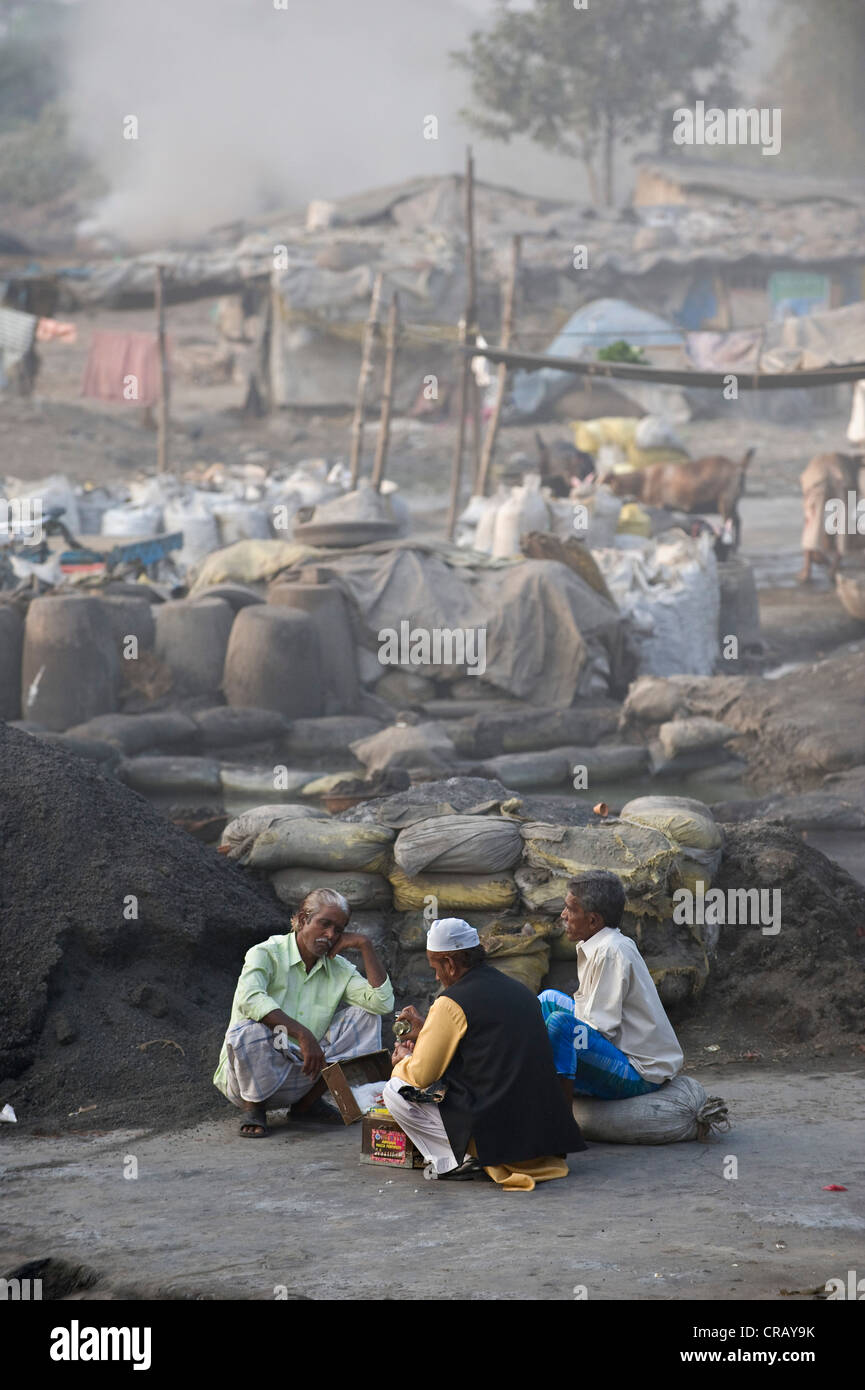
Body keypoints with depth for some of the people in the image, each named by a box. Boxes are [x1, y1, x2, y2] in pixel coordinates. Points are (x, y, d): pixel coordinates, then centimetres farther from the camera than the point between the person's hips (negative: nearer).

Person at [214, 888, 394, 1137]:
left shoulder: (339, 969, 5)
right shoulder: (266, 954, -11)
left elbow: (382, 1002, -10)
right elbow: (249, 998, -33)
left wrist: (365, 946, -10)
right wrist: (303, 1035, -40)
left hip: (302, 1076, 5)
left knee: (363, 1015, -4)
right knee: (249, 1030, -37)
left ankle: (308, 1103, 3)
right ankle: (254, 1108, -8)